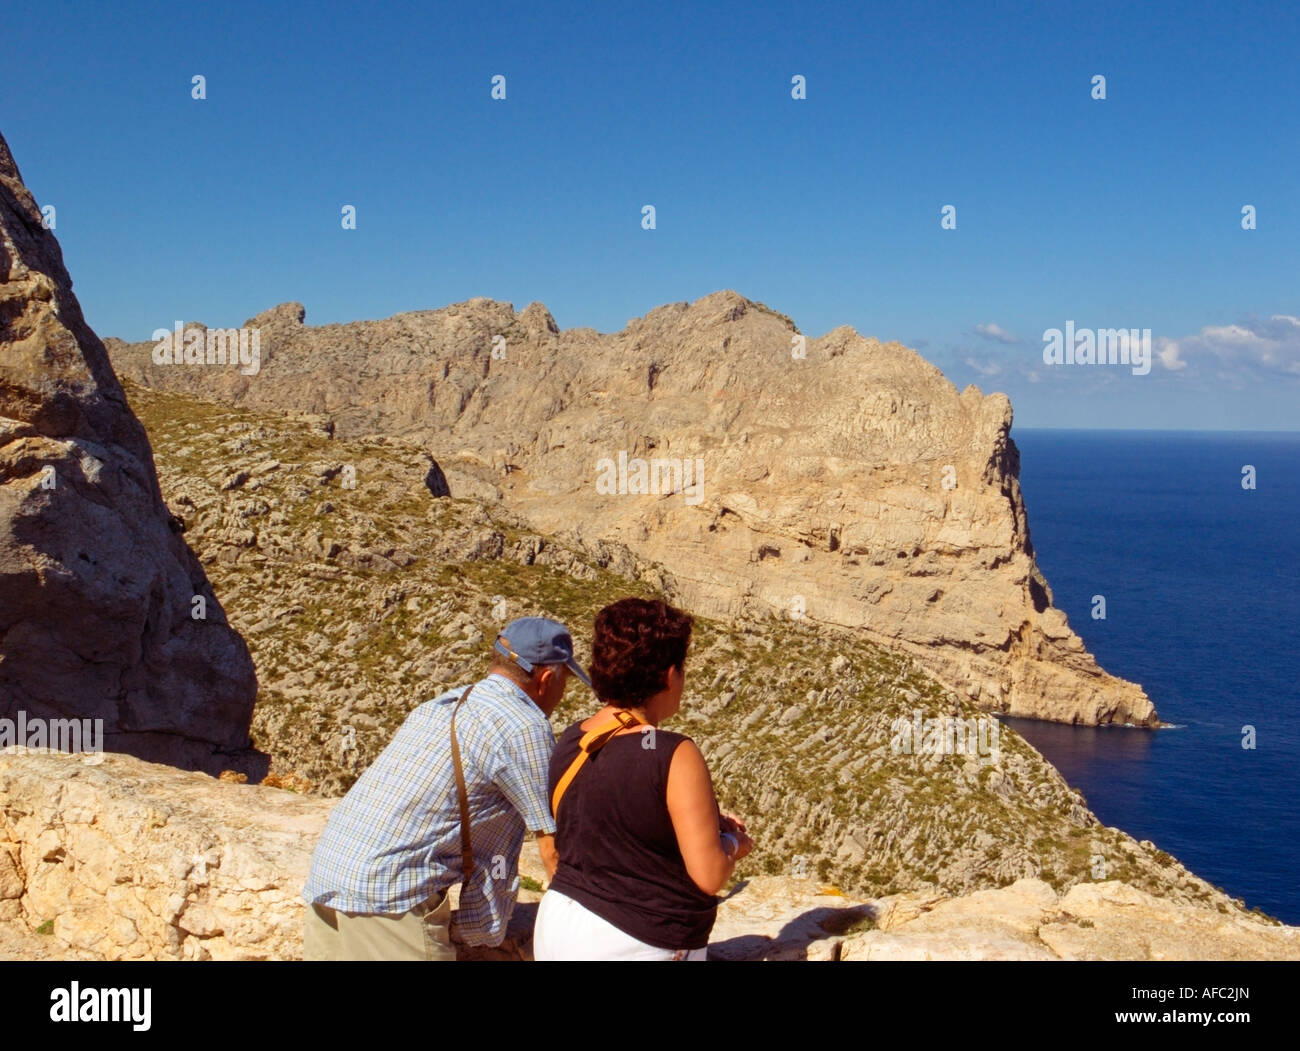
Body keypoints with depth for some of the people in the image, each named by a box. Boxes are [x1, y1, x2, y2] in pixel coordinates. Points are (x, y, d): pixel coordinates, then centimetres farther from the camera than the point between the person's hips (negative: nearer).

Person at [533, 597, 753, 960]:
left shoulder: (570, 744, 0)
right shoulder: (675, 756, -20)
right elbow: (709, 876, -20)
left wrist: (702, 822, 15)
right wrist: (732, 842, 1)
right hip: (638, 946, -7)